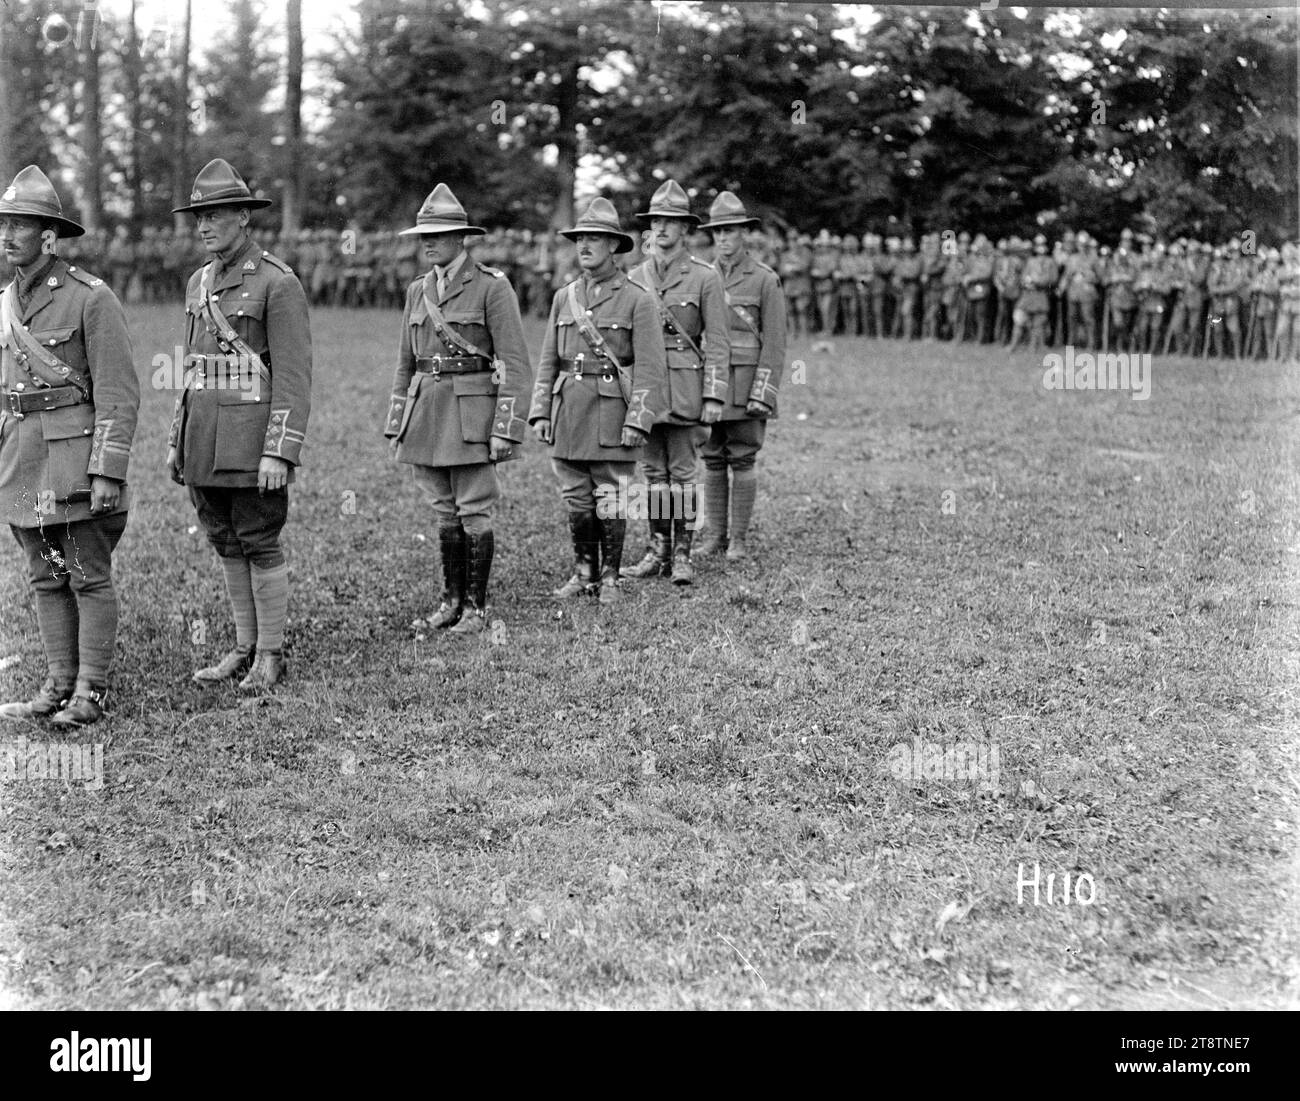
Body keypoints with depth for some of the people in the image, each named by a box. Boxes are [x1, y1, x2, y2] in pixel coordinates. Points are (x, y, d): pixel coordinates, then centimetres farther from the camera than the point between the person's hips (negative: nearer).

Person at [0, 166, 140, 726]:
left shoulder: (92, 298, -10)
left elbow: (119, 393, -13)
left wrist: (108, 472, -18)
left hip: (79, 453, -7)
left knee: (89, 576, 1)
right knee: (46, 578, 10)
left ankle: (91, 692, 7)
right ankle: (58, 685, 18)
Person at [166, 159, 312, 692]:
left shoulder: (278, 283, -10)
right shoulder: (199, 283, 14)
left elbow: (294, 376, -14)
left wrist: (278, 452, -20)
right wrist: (177, 440, 17)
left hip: (253, 439, -7)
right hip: (205, 442, 7)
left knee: (260, 546, -1)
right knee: (227, 546, 11)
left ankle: (270, 655, 9)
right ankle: (245, 648, 21)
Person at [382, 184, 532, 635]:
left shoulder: (492, 286, -6)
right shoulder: (418, 291, 13)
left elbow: (515, 364, -9)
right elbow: (405, 364, 18)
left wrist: (505, 429, -15)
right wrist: (395, 427, 13)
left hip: (470, 411, -5)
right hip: (425, 410, 6)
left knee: (474, 512, -1)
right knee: (445, 512, 12)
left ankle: (477, 606, 8)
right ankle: (452, 598, 22)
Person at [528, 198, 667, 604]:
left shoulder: (637, 299, -4)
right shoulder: (564, 297, 11)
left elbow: (649, 366, -9)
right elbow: (548, 361, 13)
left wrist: (638, 420, -15)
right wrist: (540, 412, 5)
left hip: (612, 413, -5)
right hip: (568, 412, 5)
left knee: (610, 502, 2)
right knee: (576, 500, 9)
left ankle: (610, 578, 13)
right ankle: (583, 573, 21)